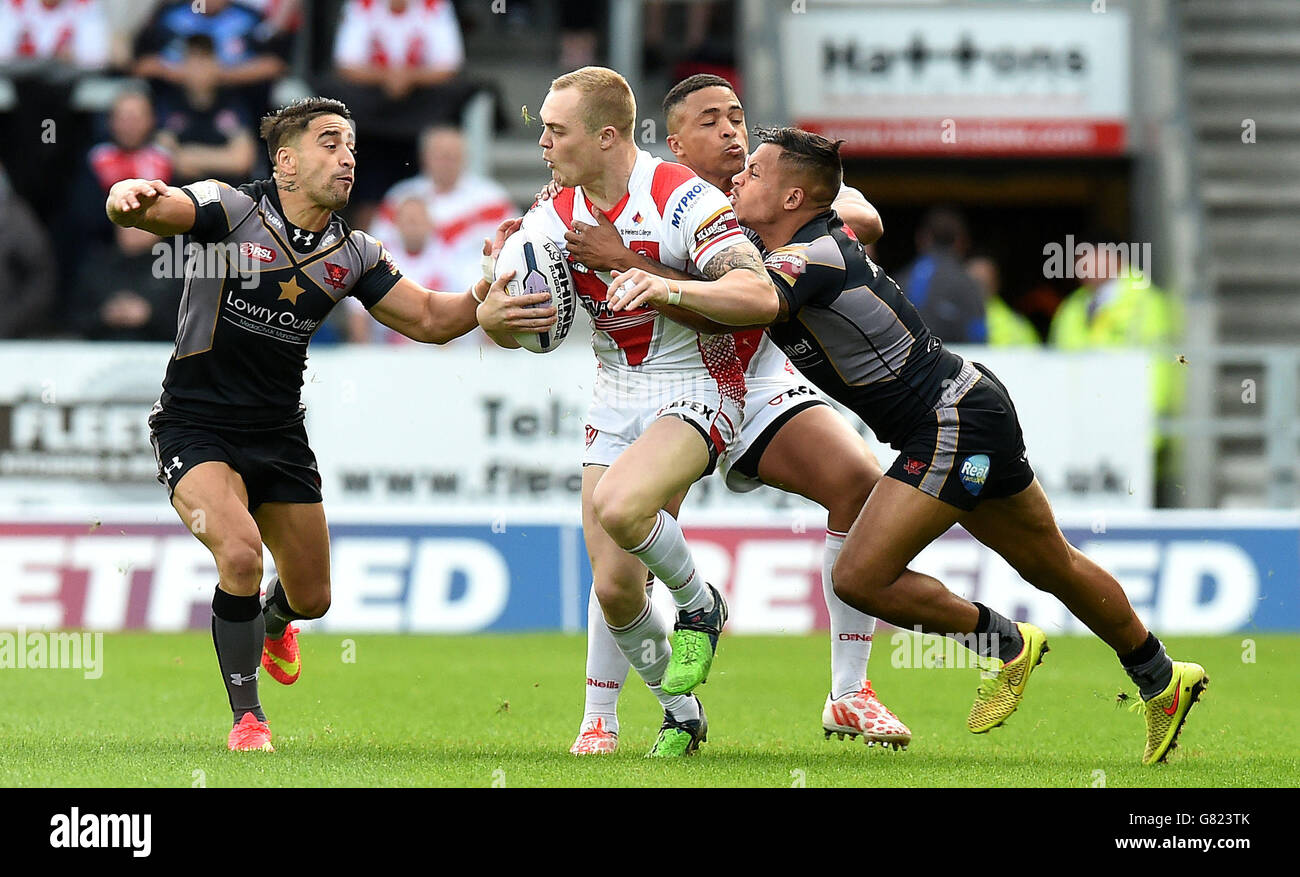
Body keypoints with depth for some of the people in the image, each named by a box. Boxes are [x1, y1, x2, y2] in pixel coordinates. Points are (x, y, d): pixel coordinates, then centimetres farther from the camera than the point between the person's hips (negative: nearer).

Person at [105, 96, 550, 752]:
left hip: (280, 433, 5)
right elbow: (147, 209, -30)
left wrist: (488, 292, -14)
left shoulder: (354, 255, 2)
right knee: (241, 550, -29)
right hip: (196, 423, -5)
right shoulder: (231, 212, -15)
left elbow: (430, 319, 5)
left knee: (312, 595, 11)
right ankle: (247, 718, -12)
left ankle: (274, 623, 51)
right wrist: (131, 198, -55)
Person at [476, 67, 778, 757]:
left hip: (696, 389, -6)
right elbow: (506, 329, 5)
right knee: (613, 590, -4)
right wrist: (497, 312, -20)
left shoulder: (683, 200, -17)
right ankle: (681, 713, 19)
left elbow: (760, 297, -26)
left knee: (617, 506, -33)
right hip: (616, 401, 6)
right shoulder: (553, 219, 1)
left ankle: (700, 607, -4)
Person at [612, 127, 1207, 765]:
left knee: (860, 577, -13)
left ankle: (1005, 643, 5)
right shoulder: (809, 243, 6)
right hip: (971, 406, 10)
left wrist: (667, 289, -59)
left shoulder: (813, 256, -23)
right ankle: (1162, 681, 35)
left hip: (954, 420, -10)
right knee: (1051, 566, 21)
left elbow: (753, 305, -44)